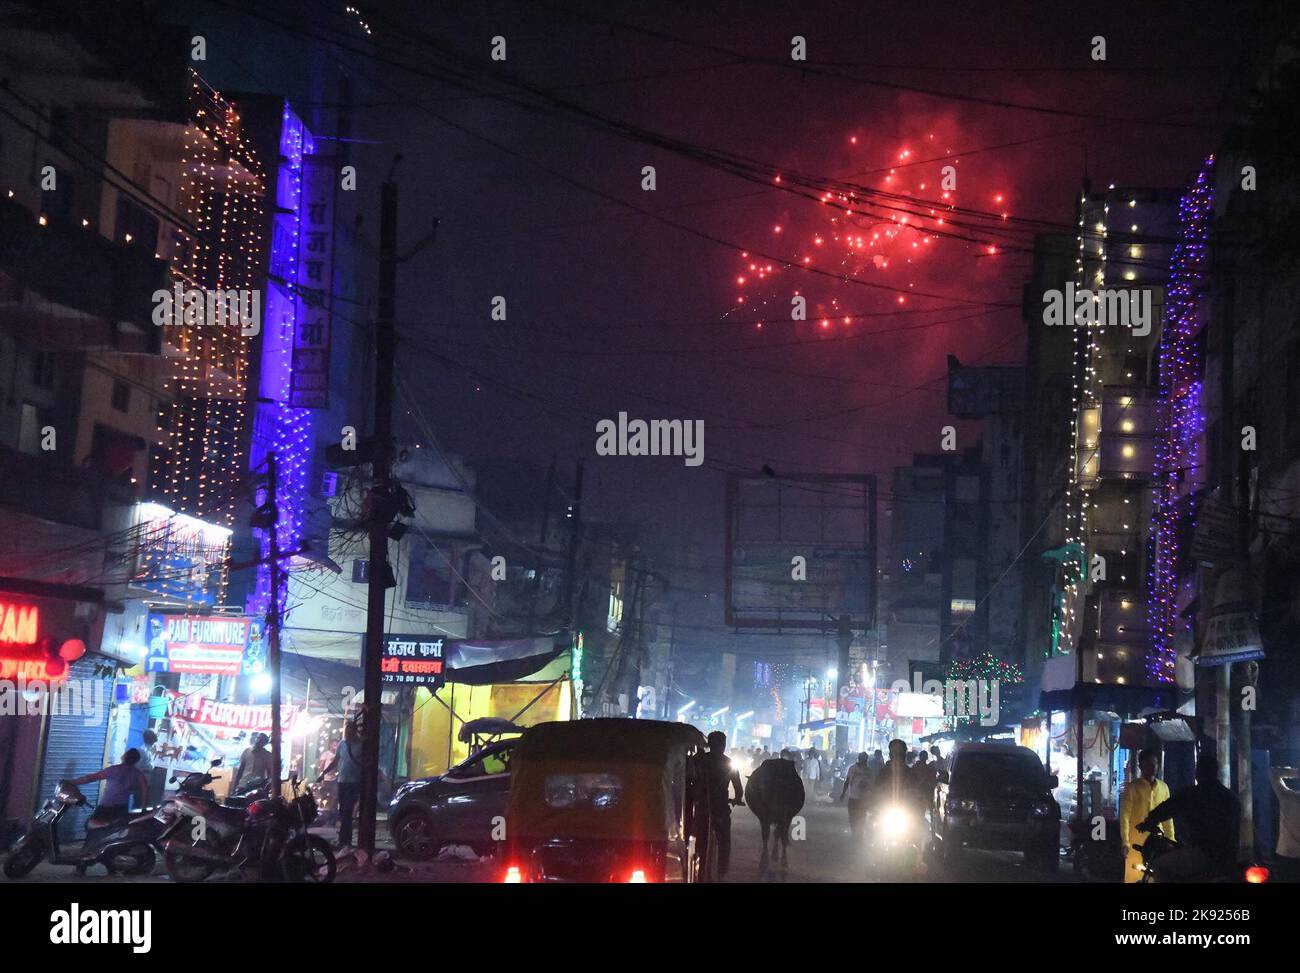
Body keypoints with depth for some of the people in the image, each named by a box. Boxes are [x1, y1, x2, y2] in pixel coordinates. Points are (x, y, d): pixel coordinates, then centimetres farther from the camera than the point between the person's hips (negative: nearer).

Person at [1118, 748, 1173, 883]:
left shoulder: (1163, 787, 10)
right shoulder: (1131, 787, -4)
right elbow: (1125, 815, -8)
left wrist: (1171, 840, 14)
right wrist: (1125, 842, -14)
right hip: (1137, 843, -4)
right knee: (1135, 878, -4)